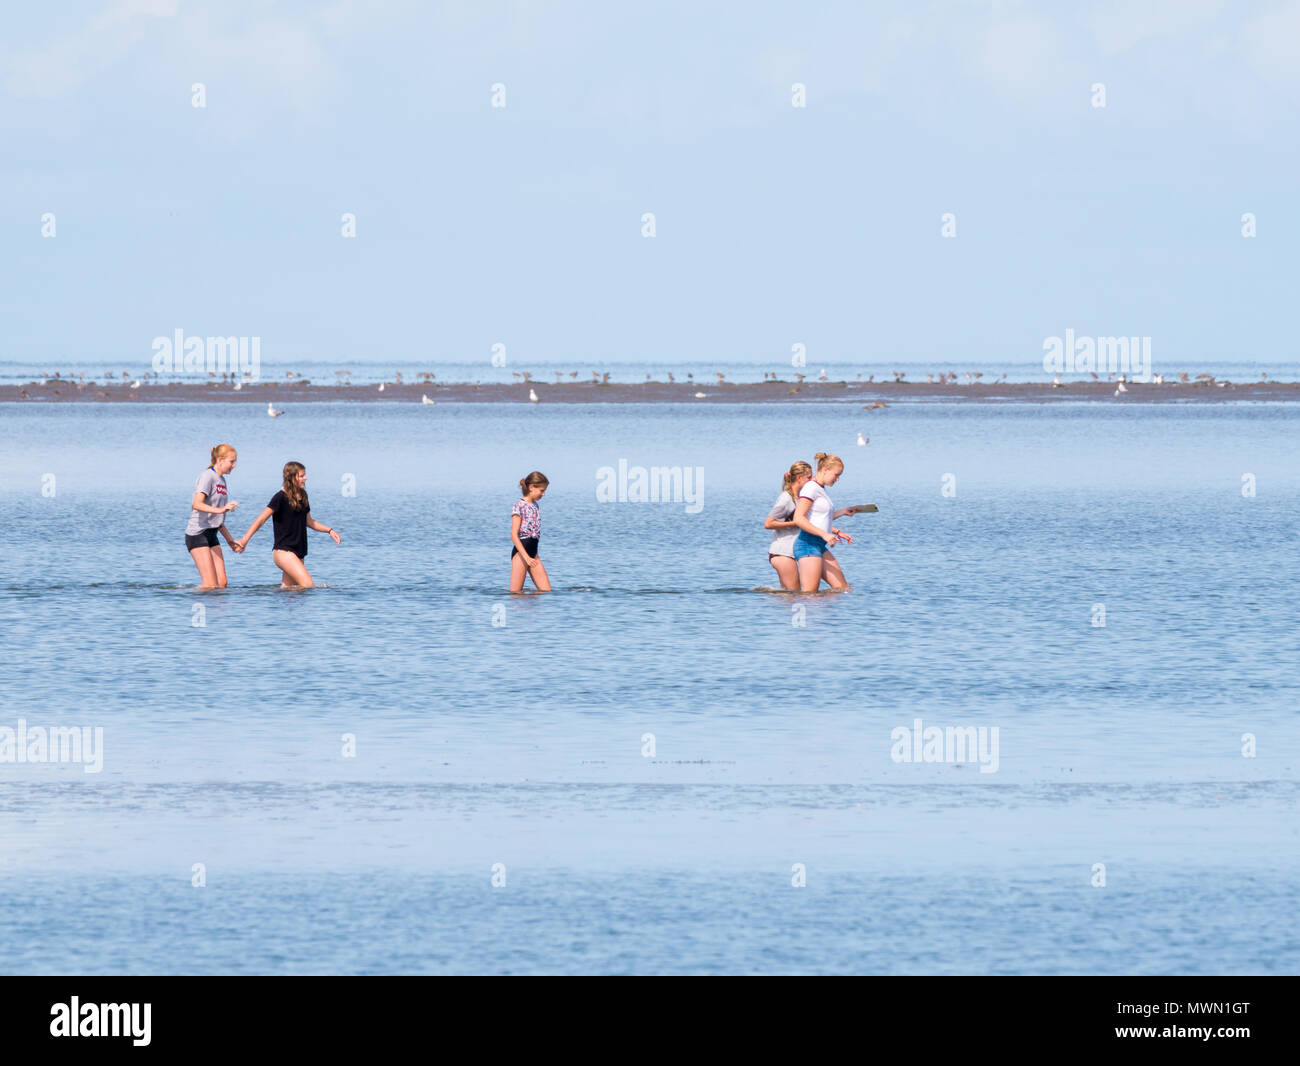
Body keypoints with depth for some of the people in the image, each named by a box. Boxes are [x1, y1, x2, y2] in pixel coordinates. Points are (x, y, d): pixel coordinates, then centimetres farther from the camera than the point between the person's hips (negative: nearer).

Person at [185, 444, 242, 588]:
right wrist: (220, 510, -39)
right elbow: (197, 504, -26)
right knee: (210, 585, -14)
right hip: (197, 533, -9)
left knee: (222, 583, 0)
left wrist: (229, 539, 23)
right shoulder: (207, 477, -10)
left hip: (211, 533, 9)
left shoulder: (221, 480, 16)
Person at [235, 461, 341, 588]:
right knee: (308, 585, -16)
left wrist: (329, 530, 18)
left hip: (298, 553, 8)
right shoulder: (281, 498, -10)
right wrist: (245, 540, -13)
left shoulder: (303, 497, 12)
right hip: (283, 552, -8)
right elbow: (261, 520, -9)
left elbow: (308, 521, 26)